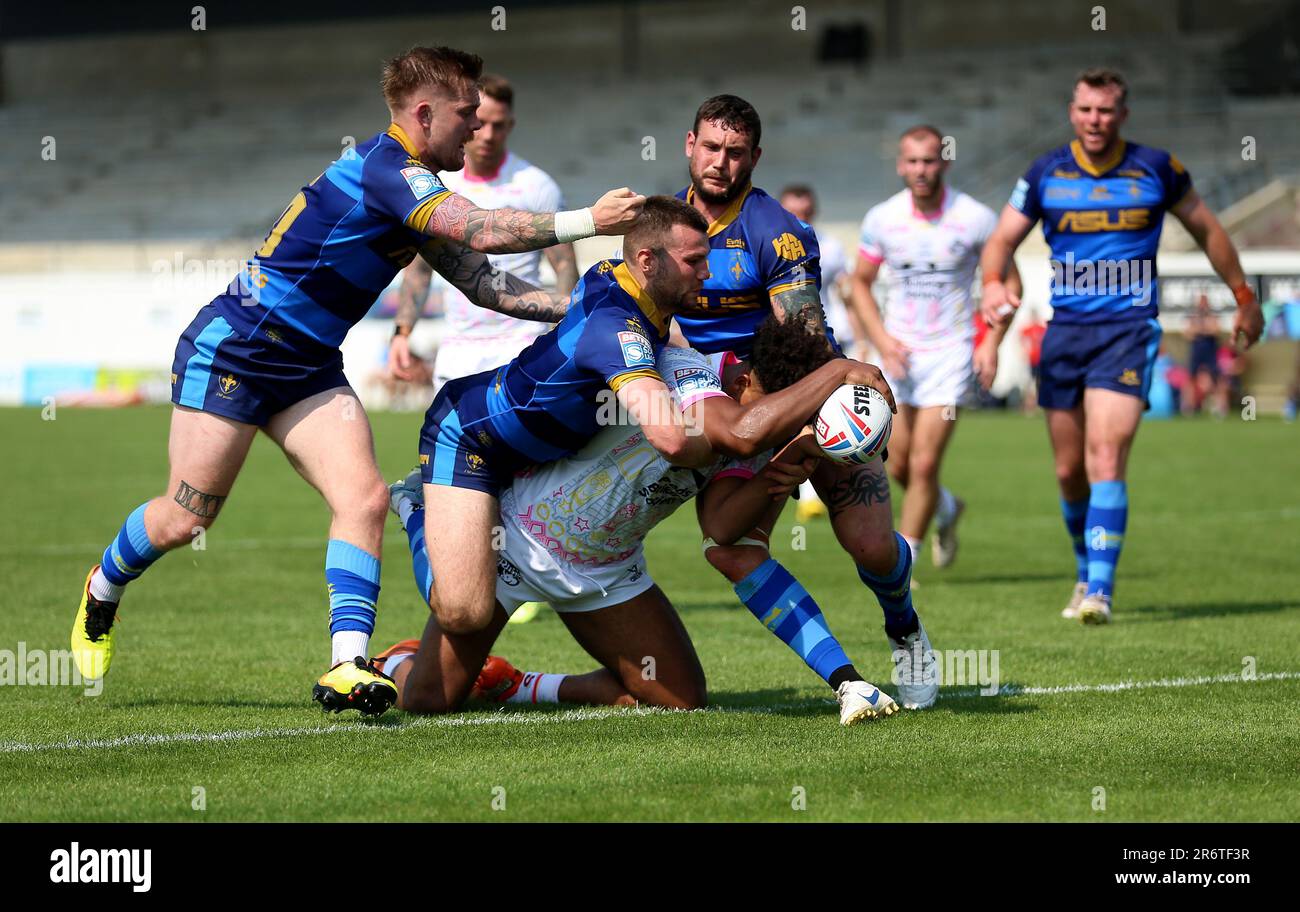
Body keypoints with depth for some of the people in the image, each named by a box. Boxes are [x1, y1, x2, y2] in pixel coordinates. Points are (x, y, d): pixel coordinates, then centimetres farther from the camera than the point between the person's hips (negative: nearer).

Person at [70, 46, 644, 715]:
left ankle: (347, 666, -17)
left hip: (308, 369, 9)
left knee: (363, 498, -12)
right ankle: (100, 596, 29)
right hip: (230, 351, -9)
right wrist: (590, 221, -28)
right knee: (185, 518, -1)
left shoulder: (419, 191, 8)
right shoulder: (384, 169, -22)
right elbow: (484, 232, -32)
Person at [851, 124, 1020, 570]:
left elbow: (1008, 280, 2)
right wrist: (882, 340, -4)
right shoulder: (882, 218, -2)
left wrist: (992, 343, -9)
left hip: (951, 354, -3)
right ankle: (946, 509, 38)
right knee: (898, 465, 6)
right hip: (899, 352, 3)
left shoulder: (975, 218, -9)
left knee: (924, 463, -10)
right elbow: (860, 283, 10)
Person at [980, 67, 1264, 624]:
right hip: (1065, 330, 3)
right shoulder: (1046, 174, 4)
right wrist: (994, 284, -17)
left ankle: (1100, 591, -21)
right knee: (1069, 470, 8)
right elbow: (1002, 240, 6)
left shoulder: (1156, 169, 0)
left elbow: (1207, 231, 14)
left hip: (1129, 331, -3)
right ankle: (1088, 573, 31)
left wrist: (1244, 298, 19)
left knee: (1105, 459, -18)